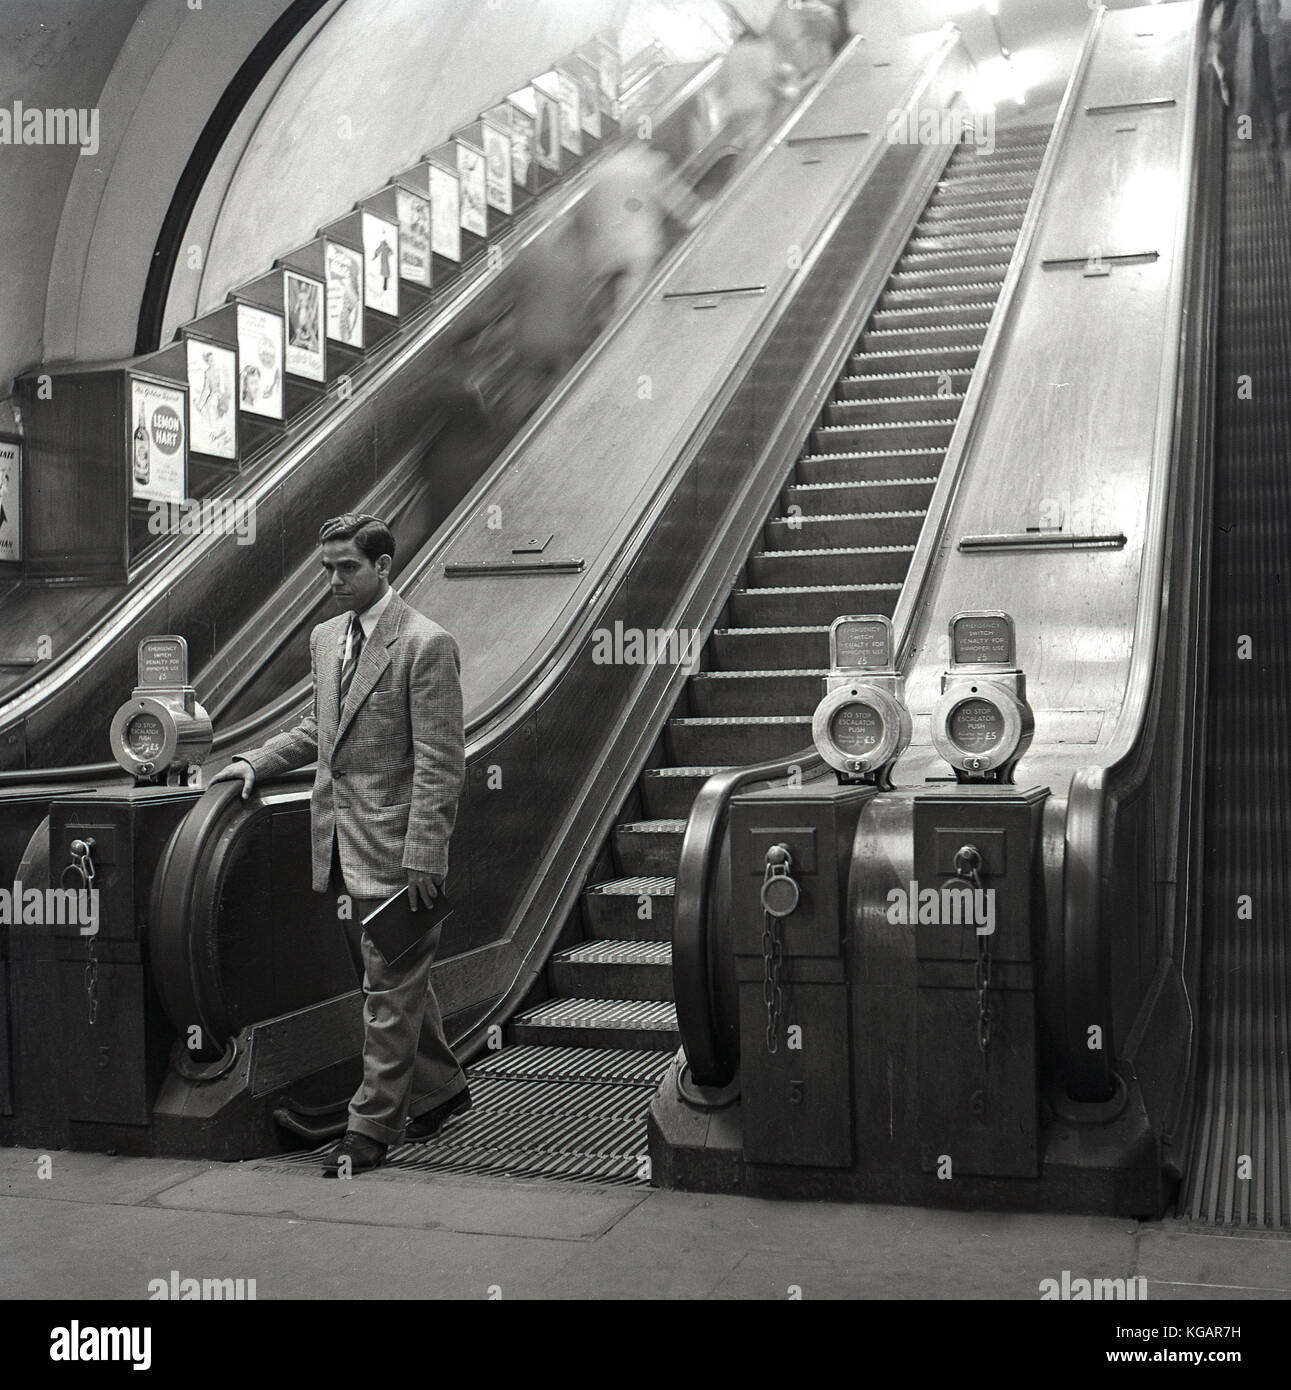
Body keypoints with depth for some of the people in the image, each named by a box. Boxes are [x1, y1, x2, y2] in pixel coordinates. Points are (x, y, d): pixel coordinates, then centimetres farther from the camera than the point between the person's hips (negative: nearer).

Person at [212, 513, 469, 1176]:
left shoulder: (425, 645, -13)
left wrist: (422, 859, -19)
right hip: (341, 843, 8)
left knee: (390, 989, 1)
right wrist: (256, 760, 11)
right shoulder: (325, 639, 12)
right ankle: (439, 1088, 34)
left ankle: (371, 1126, 10)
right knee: (395, 981, 18)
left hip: (394, 847, -8)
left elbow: (438, 763, -16)